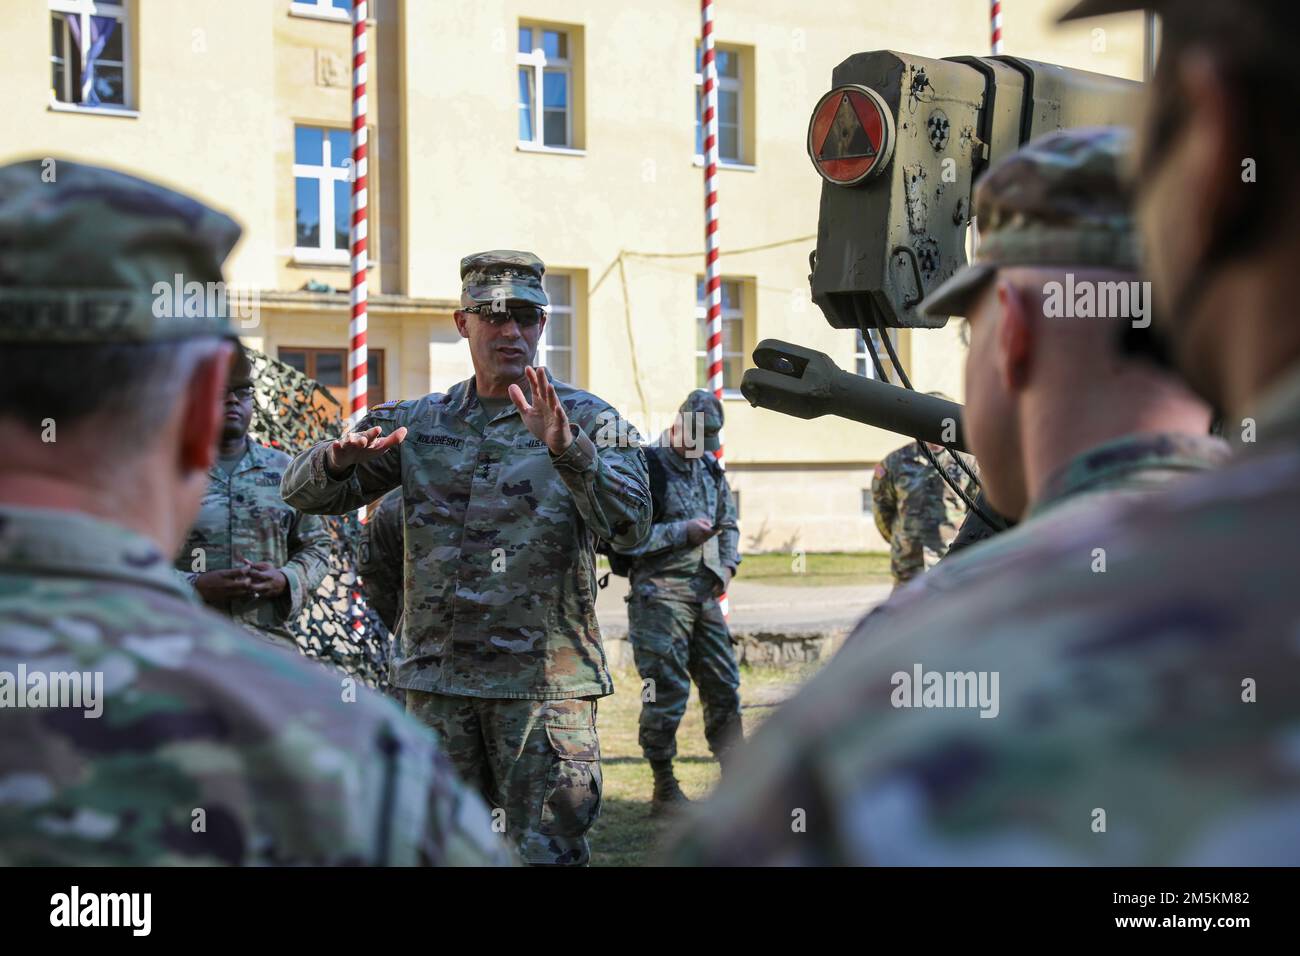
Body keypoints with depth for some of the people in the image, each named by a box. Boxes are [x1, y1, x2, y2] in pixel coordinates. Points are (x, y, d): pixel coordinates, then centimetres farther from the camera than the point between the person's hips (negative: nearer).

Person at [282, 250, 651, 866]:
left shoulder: (587, 420, 0)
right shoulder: (418, 423, 10)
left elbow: (630, 527, -15)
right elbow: (304, 493, 7)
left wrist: (567, 450, -30)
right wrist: (341, 458, -17)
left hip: (544, 677, -4)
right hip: (436, 677, 4)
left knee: (549, 851, -4)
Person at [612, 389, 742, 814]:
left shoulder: (710, 469, 14)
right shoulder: (646, 467, -10)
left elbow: (728, 524, 27)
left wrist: (727, 565, 9)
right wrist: (682, 532, -19)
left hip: (705, 592, 7)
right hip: (660, 594, -7)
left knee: (723, 686, 9)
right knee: (666, 692, -5)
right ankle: (664, 791, 4)